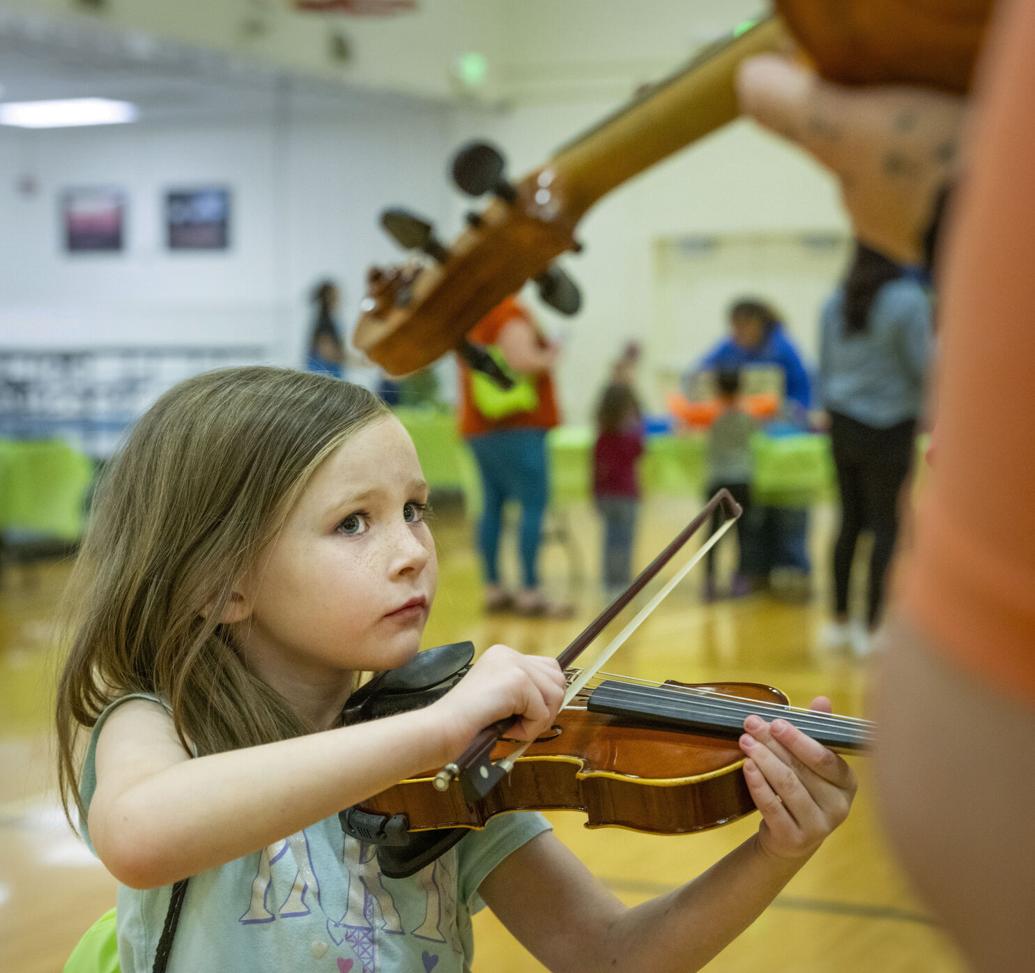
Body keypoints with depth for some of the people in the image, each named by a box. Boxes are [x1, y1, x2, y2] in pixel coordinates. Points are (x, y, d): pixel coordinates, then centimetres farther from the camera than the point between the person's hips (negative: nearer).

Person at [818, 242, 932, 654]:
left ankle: (839, 622, 18)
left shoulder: (835, 303, 5)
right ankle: (873, 629, 2)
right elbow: (922, 368, -10)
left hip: (843, 427, 6)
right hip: (889, 429, -5)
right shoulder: (908, 300, -12)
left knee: (850, 522, 13)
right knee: (887, 527, 1)